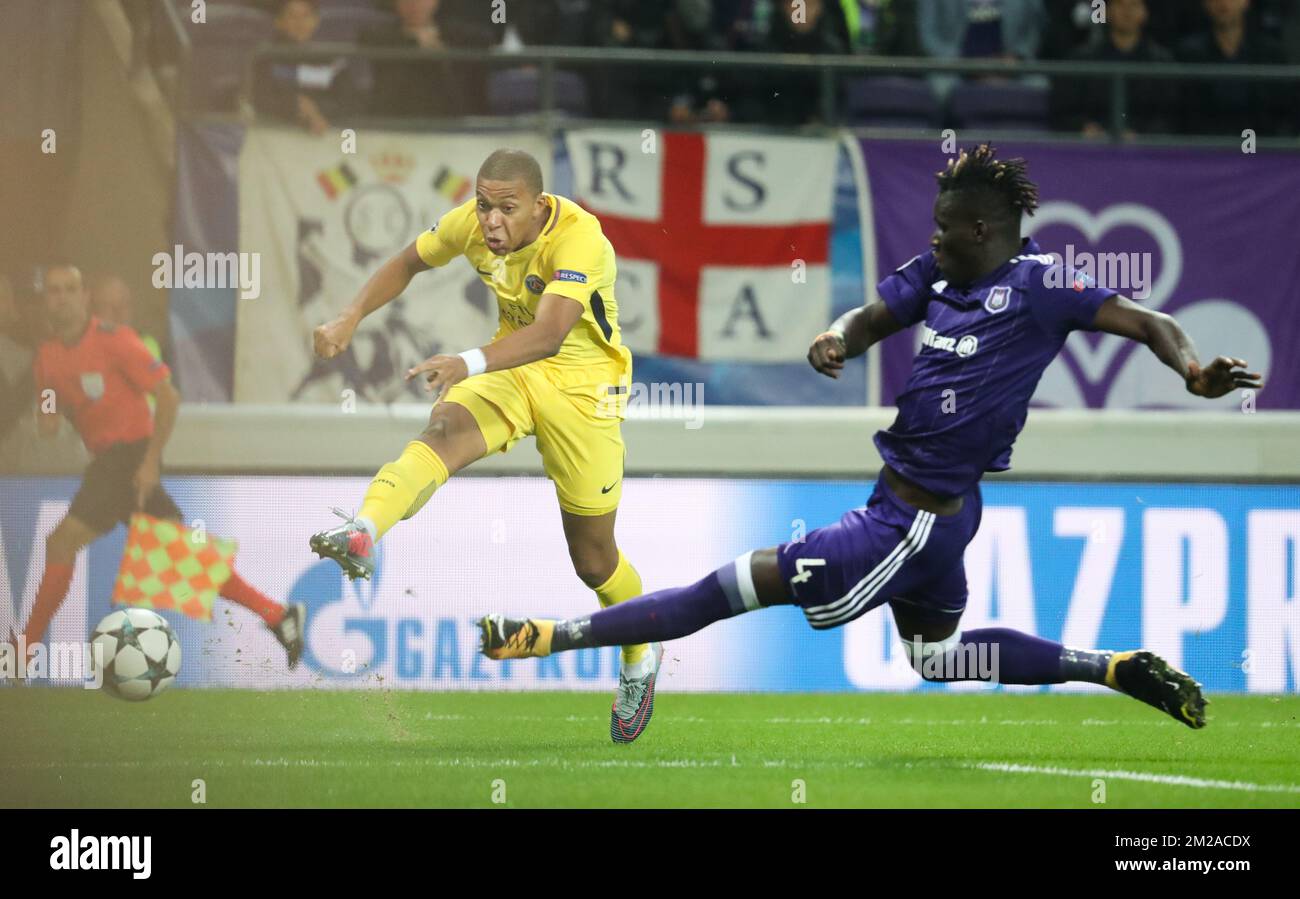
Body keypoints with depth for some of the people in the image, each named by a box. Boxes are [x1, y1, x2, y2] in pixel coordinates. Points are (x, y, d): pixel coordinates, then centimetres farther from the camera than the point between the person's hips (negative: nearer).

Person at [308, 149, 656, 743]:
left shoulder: (578, 239, -30)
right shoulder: (471, 224, -11)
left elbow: (550, 334, -46)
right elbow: (409, 263, 10)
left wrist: (471, 363, -61)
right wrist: (352, 318, -4)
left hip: (583, 382, -4)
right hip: (512, 370, 4)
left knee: (592, 560, 4)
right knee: (446, 428, -32)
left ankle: (639, 660, 34)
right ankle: (361, 535, -55)